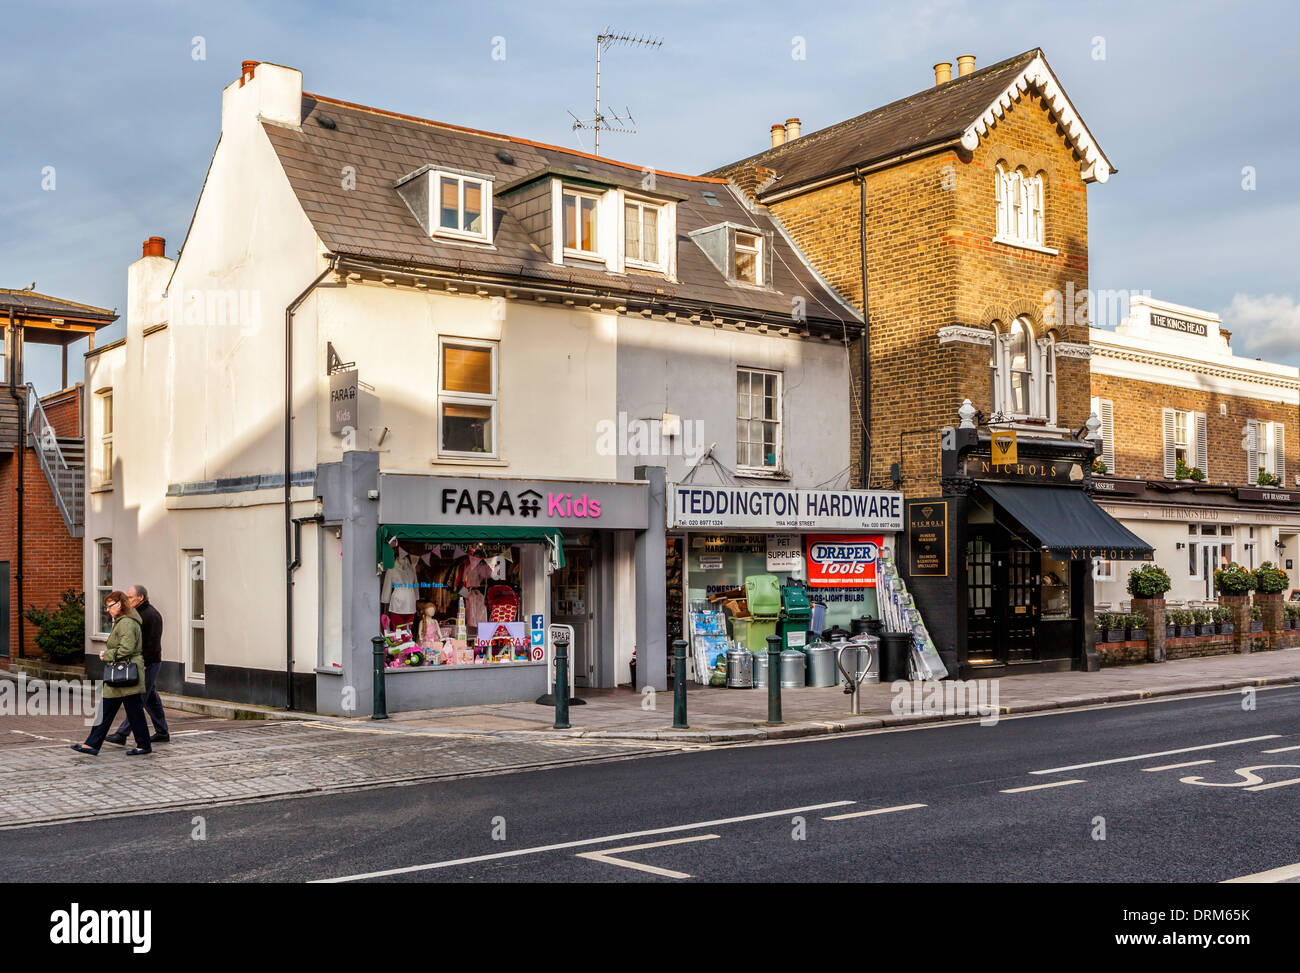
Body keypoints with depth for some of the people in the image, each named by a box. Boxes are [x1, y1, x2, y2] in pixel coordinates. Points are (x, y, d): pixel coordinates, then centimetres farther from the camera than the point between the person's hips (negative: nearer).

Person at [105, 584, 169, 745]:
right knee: (151, 699, 13)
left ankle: (121, 735, -9)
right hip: (141, 663, 10)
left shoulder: (151, 615, -15)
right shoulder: (136, 613, 16)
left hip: (149, 664, -10)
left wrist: (144, 664, -24)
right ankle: (162, 733, 19)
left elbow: (152, 643, -21)